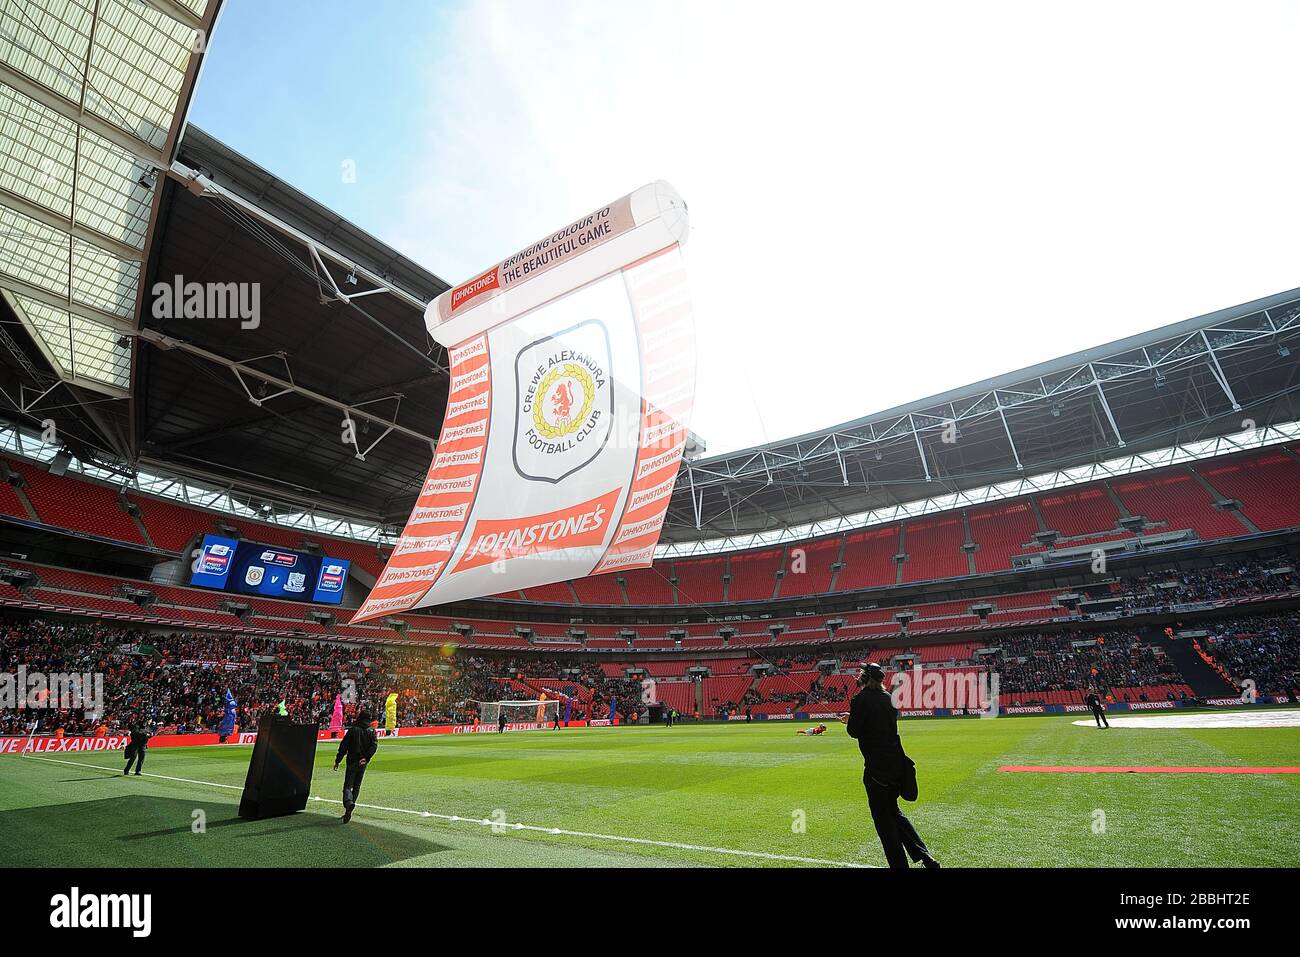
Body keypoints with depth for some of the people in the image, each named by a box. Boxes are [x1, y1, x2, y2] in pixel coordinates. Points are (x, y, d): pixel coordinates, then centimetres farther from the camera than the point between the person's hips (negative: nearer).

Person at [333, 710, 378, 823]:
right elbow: (374, 745, -9)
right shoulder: (372, 731, 5)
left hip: (352, 761, -3)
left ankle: (348, 802, -29)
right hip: (363, 763, 3)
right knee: (357, 786, 15)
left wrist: (337, 761, 0)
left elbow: (343, 746, -6)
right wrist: (366, 758, -12)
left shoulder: (353, 730, -3)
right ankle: (348, 810, 16)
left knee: (347, 785, -2)